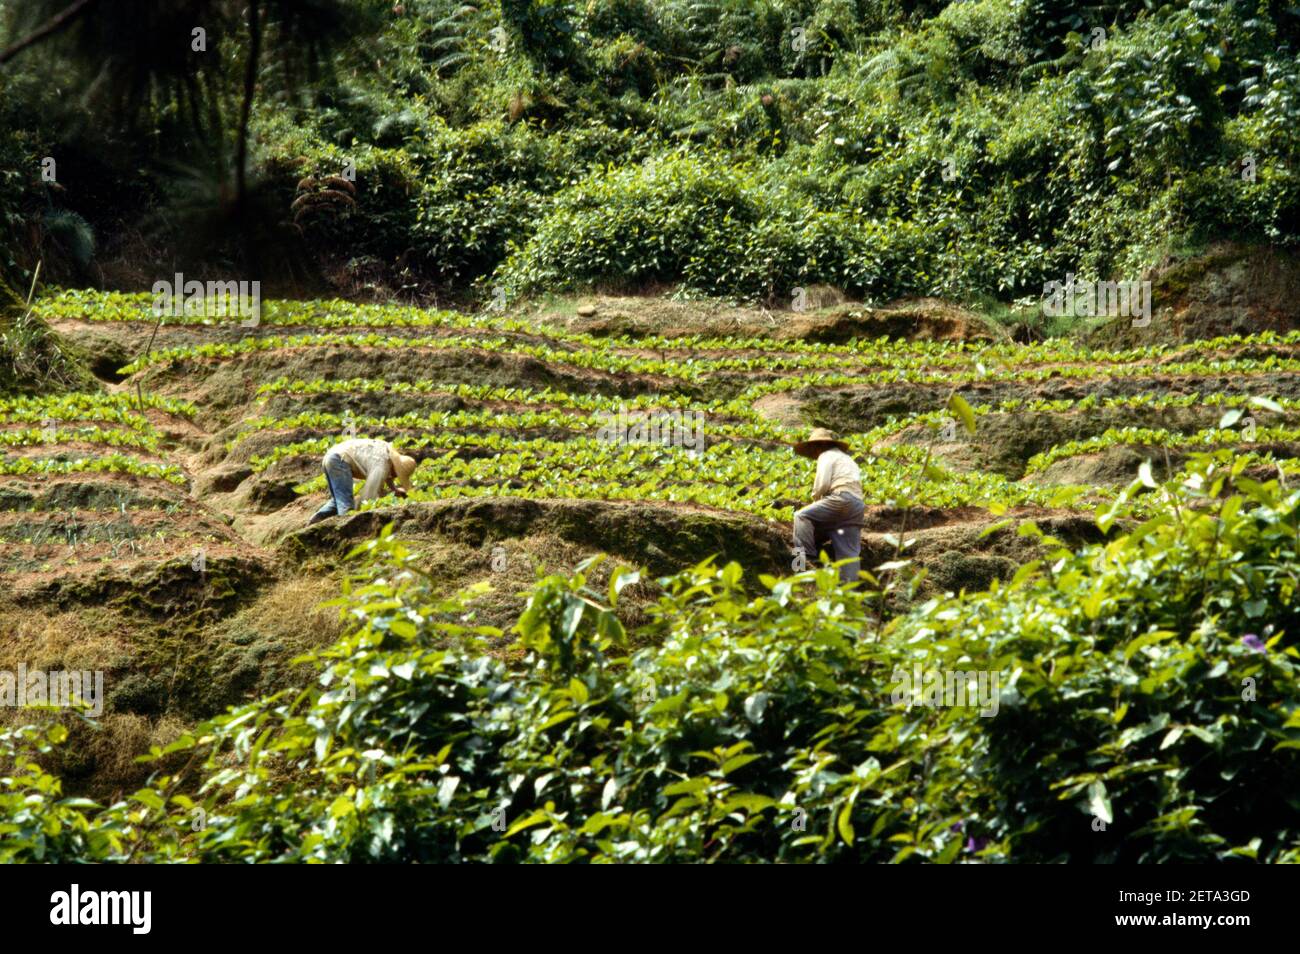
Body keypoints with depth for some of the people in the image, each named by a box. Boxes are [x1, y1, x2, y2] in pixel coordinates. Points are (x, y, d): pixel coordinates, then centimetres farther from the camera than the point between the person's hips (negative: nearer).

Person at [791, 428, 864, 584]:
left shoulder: (827, 456, 7)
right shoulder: (847, 460, 35)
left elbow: (822, 485, -8)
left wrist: (815, 499, 11)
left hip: (841, 499, -8)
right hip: (858, 505, 8)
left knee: (802, 516, -6)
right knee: (849, 552, 3)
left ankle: (805, 556, -18)